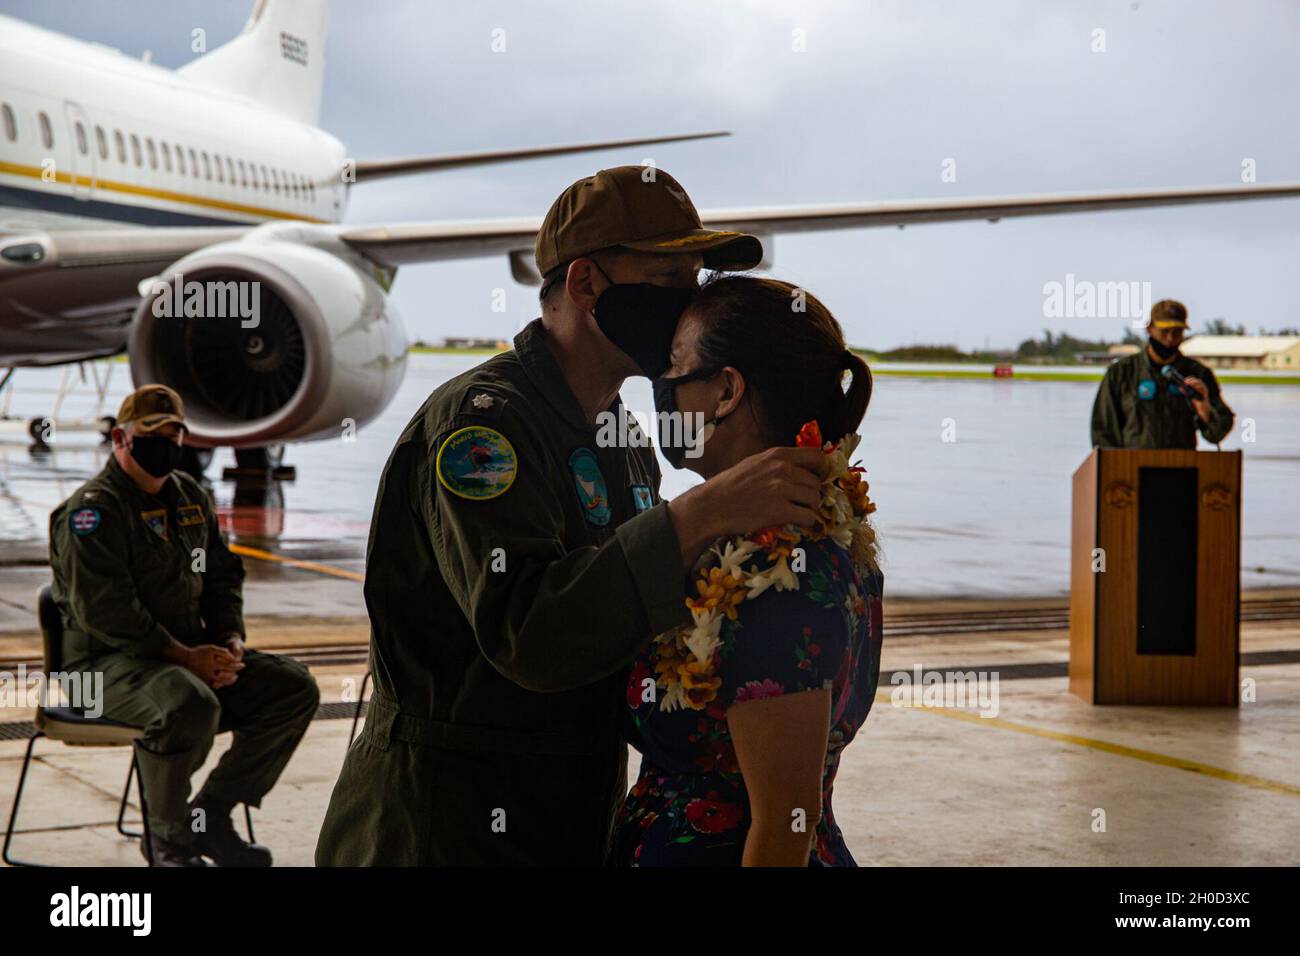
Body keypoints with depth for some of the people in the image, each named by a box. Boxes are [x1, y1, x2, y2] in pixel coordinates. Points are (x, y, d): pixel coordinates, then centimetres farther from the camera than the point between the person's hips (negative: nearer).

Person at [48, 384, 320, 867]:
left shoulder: (190, 496, 15)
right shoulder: (92, 509, -12)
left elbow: (222, 574, 21)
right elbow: (103, 610, -21)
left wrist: (231, 639, 1)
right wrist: (185, 657, -22)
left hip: (190, 650, 8)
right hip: (107, 661, -8)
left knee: (295, 687, -5)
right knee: (191, 703, -38)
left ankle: (210, 814, 1)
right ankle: (168, 839, -16)